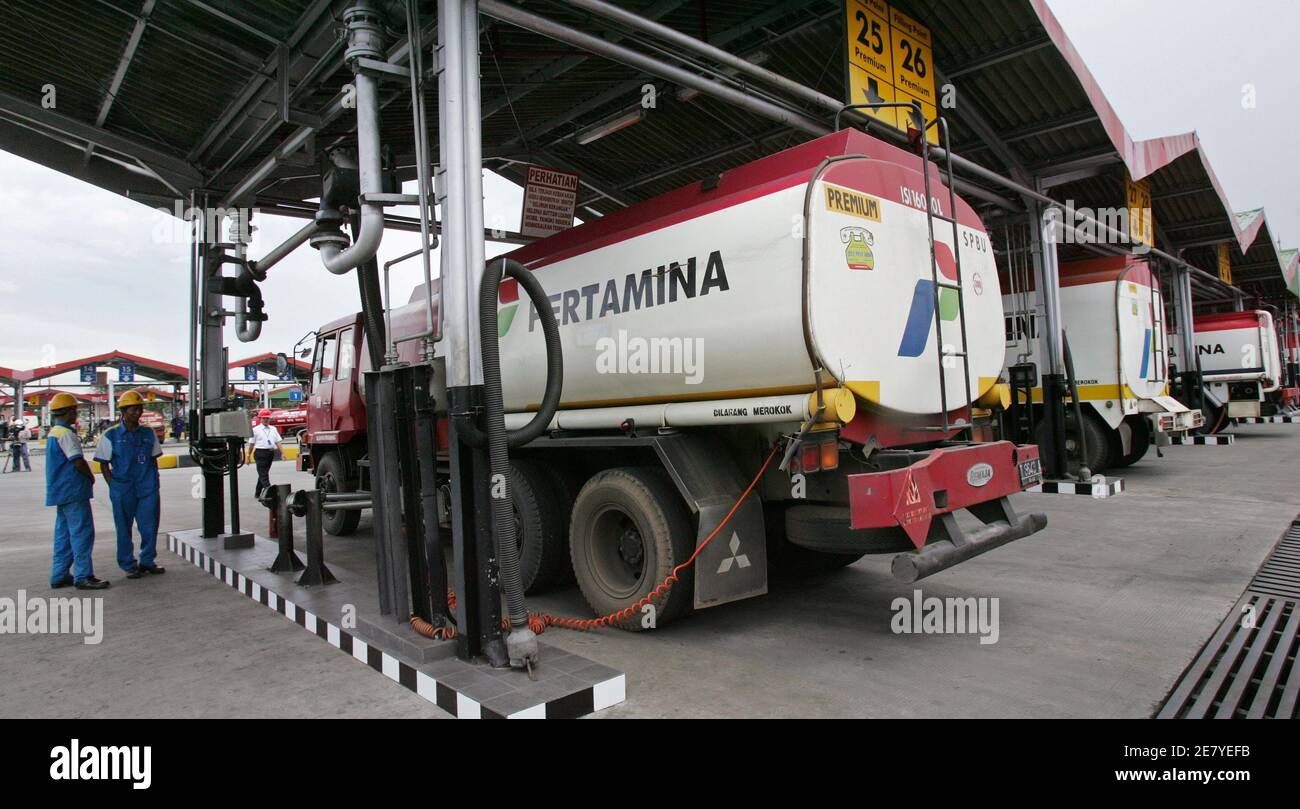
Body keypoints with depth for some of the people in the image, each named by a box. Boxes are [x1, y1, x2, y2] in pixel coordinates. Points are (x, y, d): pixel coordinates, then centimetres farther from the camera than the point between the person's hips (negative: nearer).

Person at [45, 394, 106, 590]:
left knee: (64, 533, 13)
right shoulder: (66, 434, -15)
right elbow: (78, 462, -21)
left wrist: (87, 476, 13)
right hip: (73, 490, -10)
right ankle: (83, 576, -5)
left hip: (61, 491, 10)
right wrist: (91, 476, -4)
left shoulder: (53, 433, 16)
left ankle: (59, 575, 18)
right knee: (82, 532, -7)